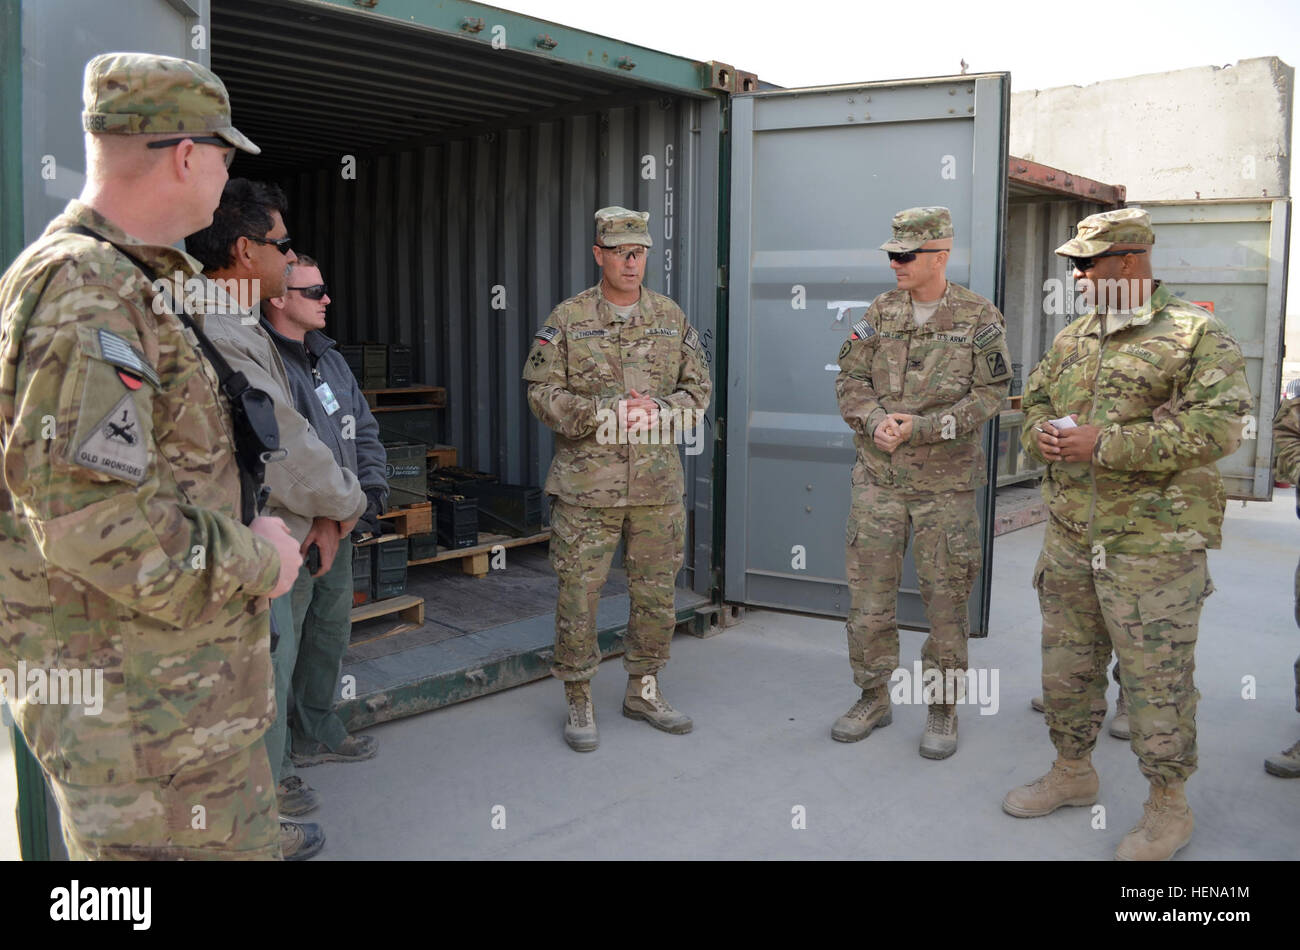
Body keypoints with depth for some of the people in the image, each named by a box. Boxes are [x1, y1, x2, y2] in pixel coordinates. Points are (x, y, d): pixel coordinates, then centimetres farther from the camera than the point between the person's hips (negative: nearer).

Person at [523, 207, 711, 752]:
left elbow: (698, 388, 10)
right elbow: (543, 394, -5)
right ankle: (579, 702, 17)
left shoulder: (671, 318, 9)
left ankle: (643, 691, 29)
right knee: (578, 592, 1)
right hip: (586, 486, -3)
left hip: (658, 484, 3)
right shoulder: (567, 320, -1)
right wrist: (604, 415, -17)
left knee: (656, 591, 11)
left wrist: (658, 412, -10)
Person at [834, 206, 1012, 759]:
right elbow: (851, 380, 7)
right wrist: (875, 422, -13)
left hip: (946, 482, -3)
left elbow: (989, 395, -7)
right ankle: (873, 698, 22)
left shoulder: (980, 319, -3)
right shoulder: (880, 312, 7)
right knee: (868, 590, 6)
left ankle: (943, 709, 21)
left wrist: (919, 428, -17)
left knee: (946, 597, 5)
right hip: (878, 478, 3)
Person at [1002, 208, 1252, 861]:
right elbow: (1035, 401, 21)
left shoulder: (1197, 335, -9)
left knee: (1156, 675, 3)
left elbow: (1217, 426, -20)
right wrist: (1042, 434, -4)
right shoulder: (1072, 339, 12)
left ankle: (1168, 806, 22)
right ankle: (1072, 771, 37)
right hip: (1070, 535, 7)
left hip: (1153, 542, -7)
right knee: (1066, 661, 17)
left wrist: (1104, 444, -23)